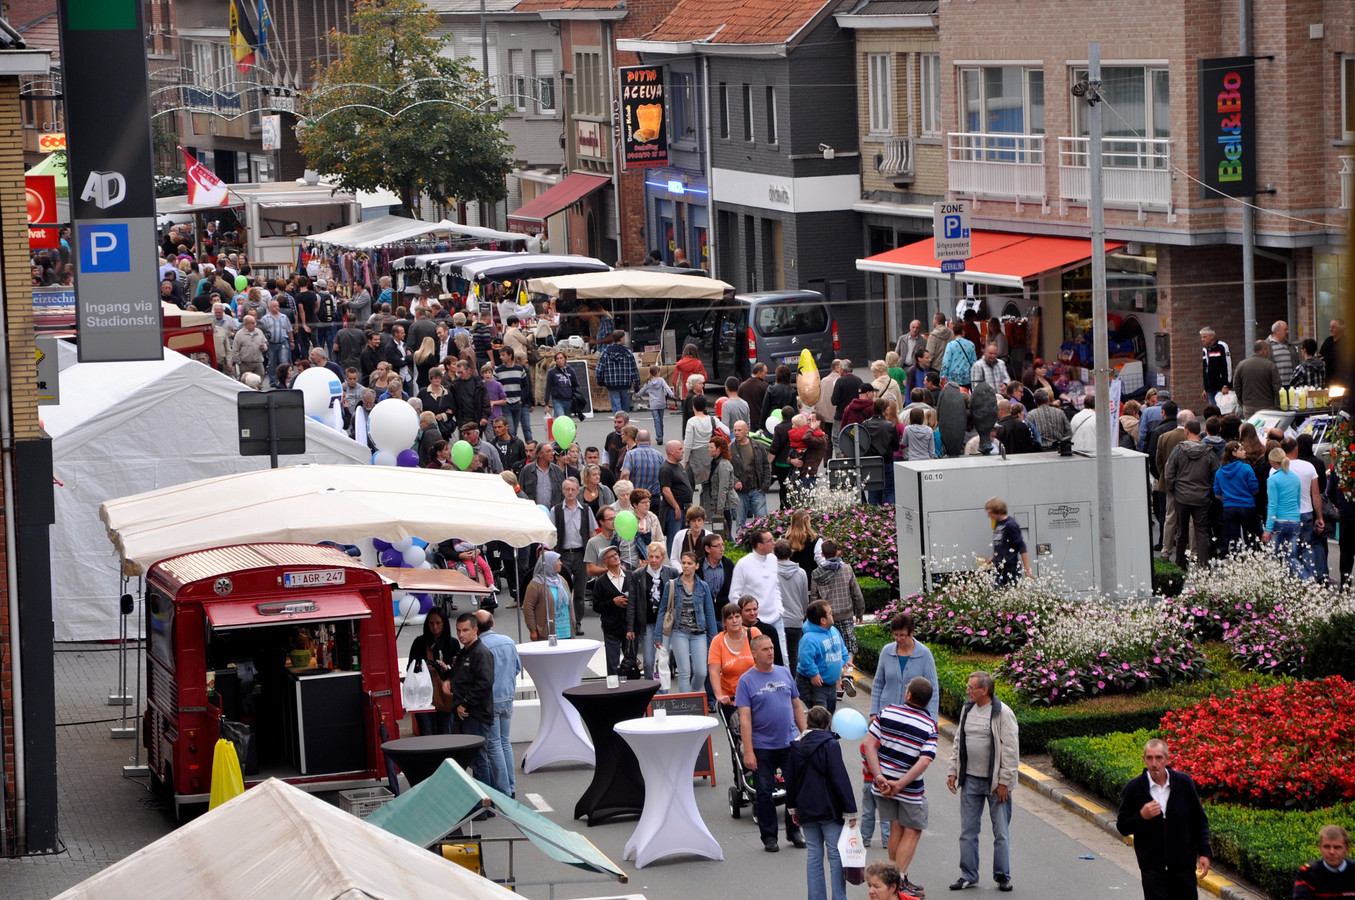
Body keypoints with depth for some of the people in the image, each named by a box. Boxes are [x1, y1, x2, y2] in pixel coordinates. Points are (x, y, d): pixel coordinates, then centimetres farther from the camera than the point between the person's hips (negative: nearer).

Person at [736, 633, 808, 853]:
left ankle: (794, 831, 21)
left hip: (790, 743, 3)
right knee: (764, 793, 3)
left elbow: (797, 706, 14)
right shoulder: (747, 680, -6)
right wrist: (748, 751, -15)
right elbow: (744, 718, -10)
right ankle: (769, 837, 14)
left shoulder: (784, 673, 7)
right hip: (763, 746, -3)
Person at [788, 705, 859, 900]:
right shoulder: (830, 745, -12)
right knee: (836, 854, 1)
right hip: (830, 810, -5)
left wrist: (793, 808, 23)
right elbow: (841, 779, -14)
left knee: (814, 855, 10)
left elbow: (790, 780, 13)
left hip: (806, 810, 5)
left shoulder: (796, 747, 5)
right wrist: (850, 810, -11)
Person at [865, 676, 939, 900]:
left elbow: (869, 744, -9)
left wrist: (879, 777, -12)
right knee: (912, 831, 8)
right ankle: (899, 880, -2)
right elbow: (924, 762, -20)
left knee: (896, 828, 17)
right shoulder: (929, 726, -11)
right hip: (911, 789, -4)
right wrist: (899, 785, -18)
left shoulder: (887, 713, -5)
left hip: (883, 784, 4)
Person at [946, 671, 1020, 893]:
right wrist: (953, 772, 10)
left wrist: (1004, 782, -14)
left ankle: (1002, 876, 13)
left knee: (1001, 832, 3)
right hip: (970, 780, 6)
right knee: (968, 831, 9)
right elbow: (958, 742, 17)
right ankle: (968, 875, 17)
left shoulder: (1002, 714, -13)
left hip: (995, 782, -6)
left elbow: (1011, 751, -13)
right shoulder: (967, 709, 8)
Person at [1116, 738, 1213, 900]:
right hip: (1152, 868, -2)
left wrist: (1204, 852, 2)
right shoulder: (1134, 788, -3)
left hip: (1184, 865, 2)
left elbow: (1200, 821, 9)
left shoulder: (1184, 782, 1)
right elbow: (1122, 827, 2)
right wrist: (1141, 817, -18)